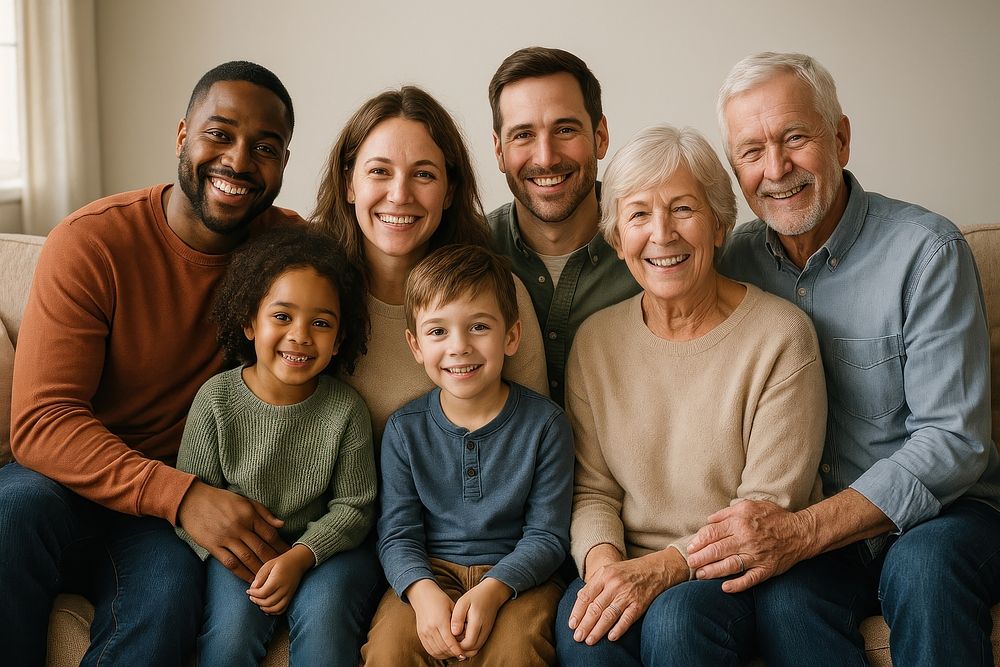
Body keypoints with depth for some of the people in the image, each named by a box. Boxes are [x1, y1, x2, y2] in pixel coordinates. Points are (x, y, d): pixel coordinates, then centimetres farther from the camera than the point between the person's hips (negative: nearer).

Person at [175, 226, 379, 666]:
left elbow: (353, 506, -3)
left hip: (320, 549, 0)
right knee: (233, 618, -25)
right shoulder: (216, 399, -6)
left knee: (324, 608, -27)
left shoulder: (346, 410, -7)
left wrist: (300, 556, -19)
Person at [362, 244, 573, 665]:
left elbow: (547, 536, -5)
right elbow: (397, 535, -3)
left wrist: (492, 591, -23)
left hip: (517, 575, -1)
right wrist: (423, 592, -24)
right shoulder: (404, 429, -1)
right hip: (428, 572, 1)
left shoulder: (545, 424, -5)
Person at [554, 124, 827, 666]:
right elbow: (592, 488, 7)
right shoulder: (595, 341, 5)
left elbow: (769, 505, -9)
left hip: (743, 577, -2)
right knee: (578, 619, -29)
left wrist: (663, 567, -20)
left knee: (676, 616, -33)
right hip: (628, 571, 2)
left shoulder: (780, 334, -7)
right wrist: (602, 560, -14)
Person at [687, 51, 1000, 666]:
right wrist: (758, 523, -13)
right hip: (806, 517, 2)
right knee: (784, 597, -30)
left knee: (923, 567, -35)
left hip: (940, 511, -2)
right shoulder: (737, 261, 3)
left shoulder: (926, 251, -12)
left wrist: (803, 532, -29)